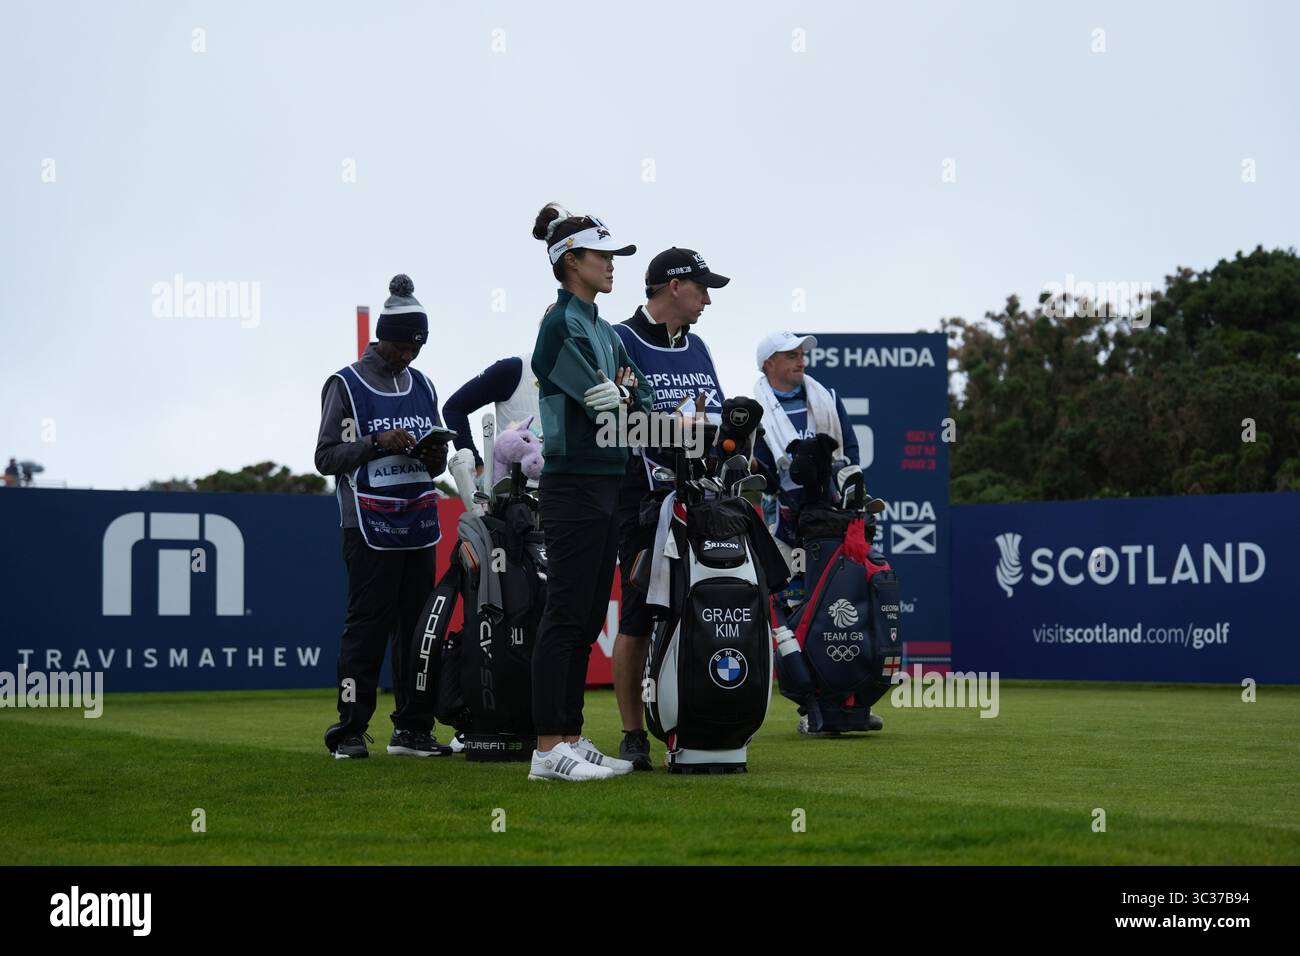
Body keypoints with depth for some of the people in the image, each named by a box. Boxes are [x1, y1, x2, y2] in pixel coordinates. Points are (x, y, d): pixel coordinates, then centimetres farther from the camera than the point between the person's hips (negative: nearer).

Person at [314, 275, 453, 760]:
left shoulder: (422, 386, 16)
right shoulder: (346, 385, -1)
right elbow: (327, 456, -5)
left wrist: (436, 458, -1)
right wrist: (378, 443, -17)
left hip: (419, 525, 6)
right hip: (370, 528, -6)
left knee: (417, 624, 6)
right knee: (367, 624, -8)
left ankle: (412, 728, 11)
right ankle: (350, 729, -4)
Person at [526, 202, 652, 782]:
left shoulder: (604, 331, 19)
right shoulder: (561, 323, -9)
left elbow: (635, 402, 13)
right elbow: (605, 402, -16)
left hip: (607, 486, 9)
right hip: (573, 487, -9)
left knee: (588, 619, 10)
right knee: (566, 615, -9)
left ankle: (571, 738, 14)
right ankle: (548, 749, -9)